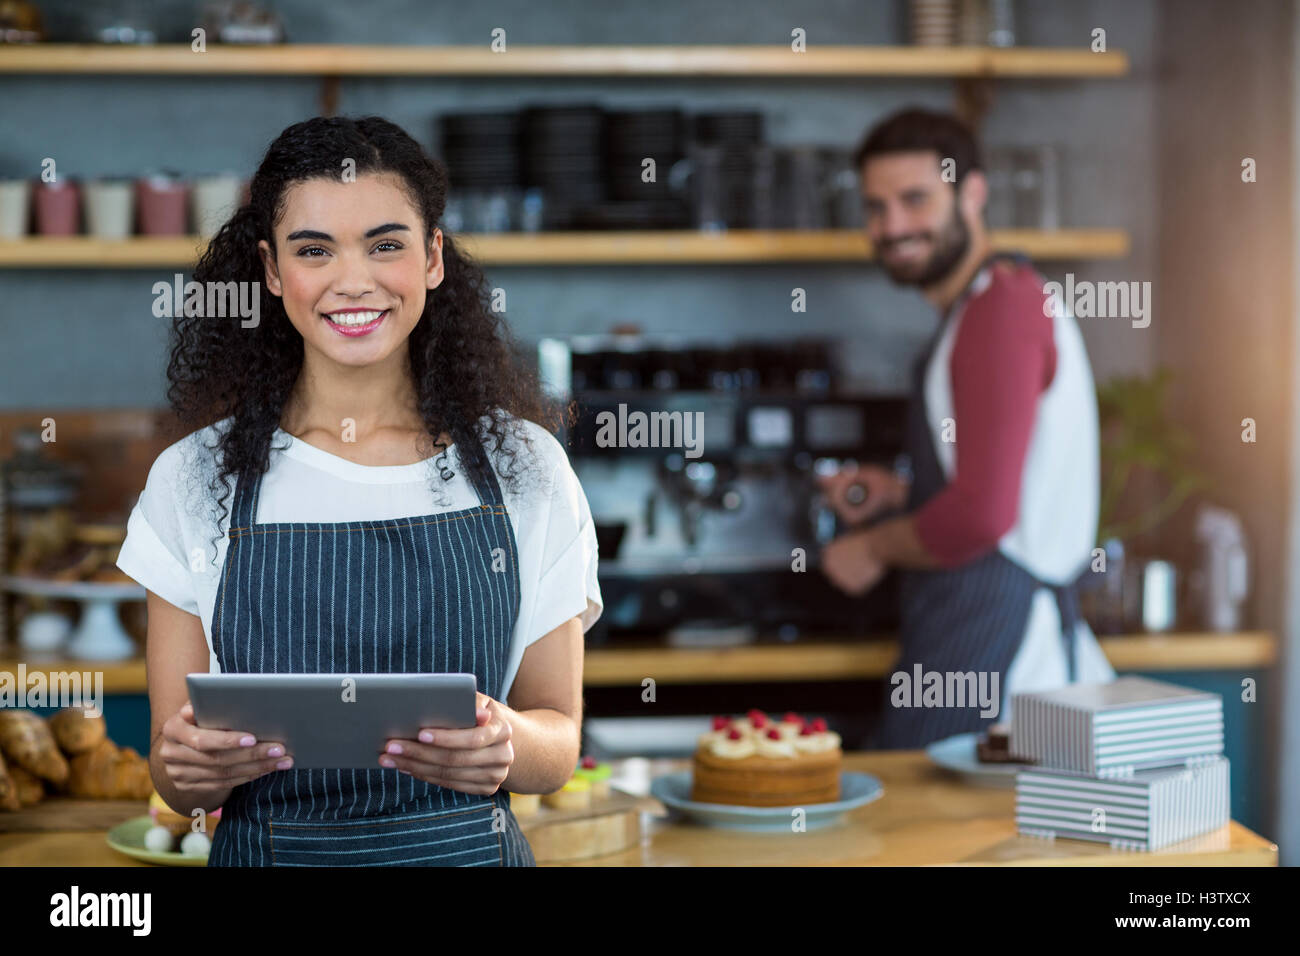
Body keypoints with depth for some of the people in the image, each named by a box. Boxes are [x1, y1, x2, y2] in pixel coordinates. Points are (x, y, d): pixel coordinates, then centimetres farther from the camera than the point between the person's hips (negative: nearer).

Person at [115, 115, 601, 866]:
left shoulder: (525, 467, -4)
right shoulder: (194, 480, -4)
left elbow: (558, 748, -1)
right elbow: (177, 781, -2)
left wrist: (505, 744, -22)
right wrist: (192, 763, -24)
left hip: (469, 852, 0)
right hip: (267, 849, 0)